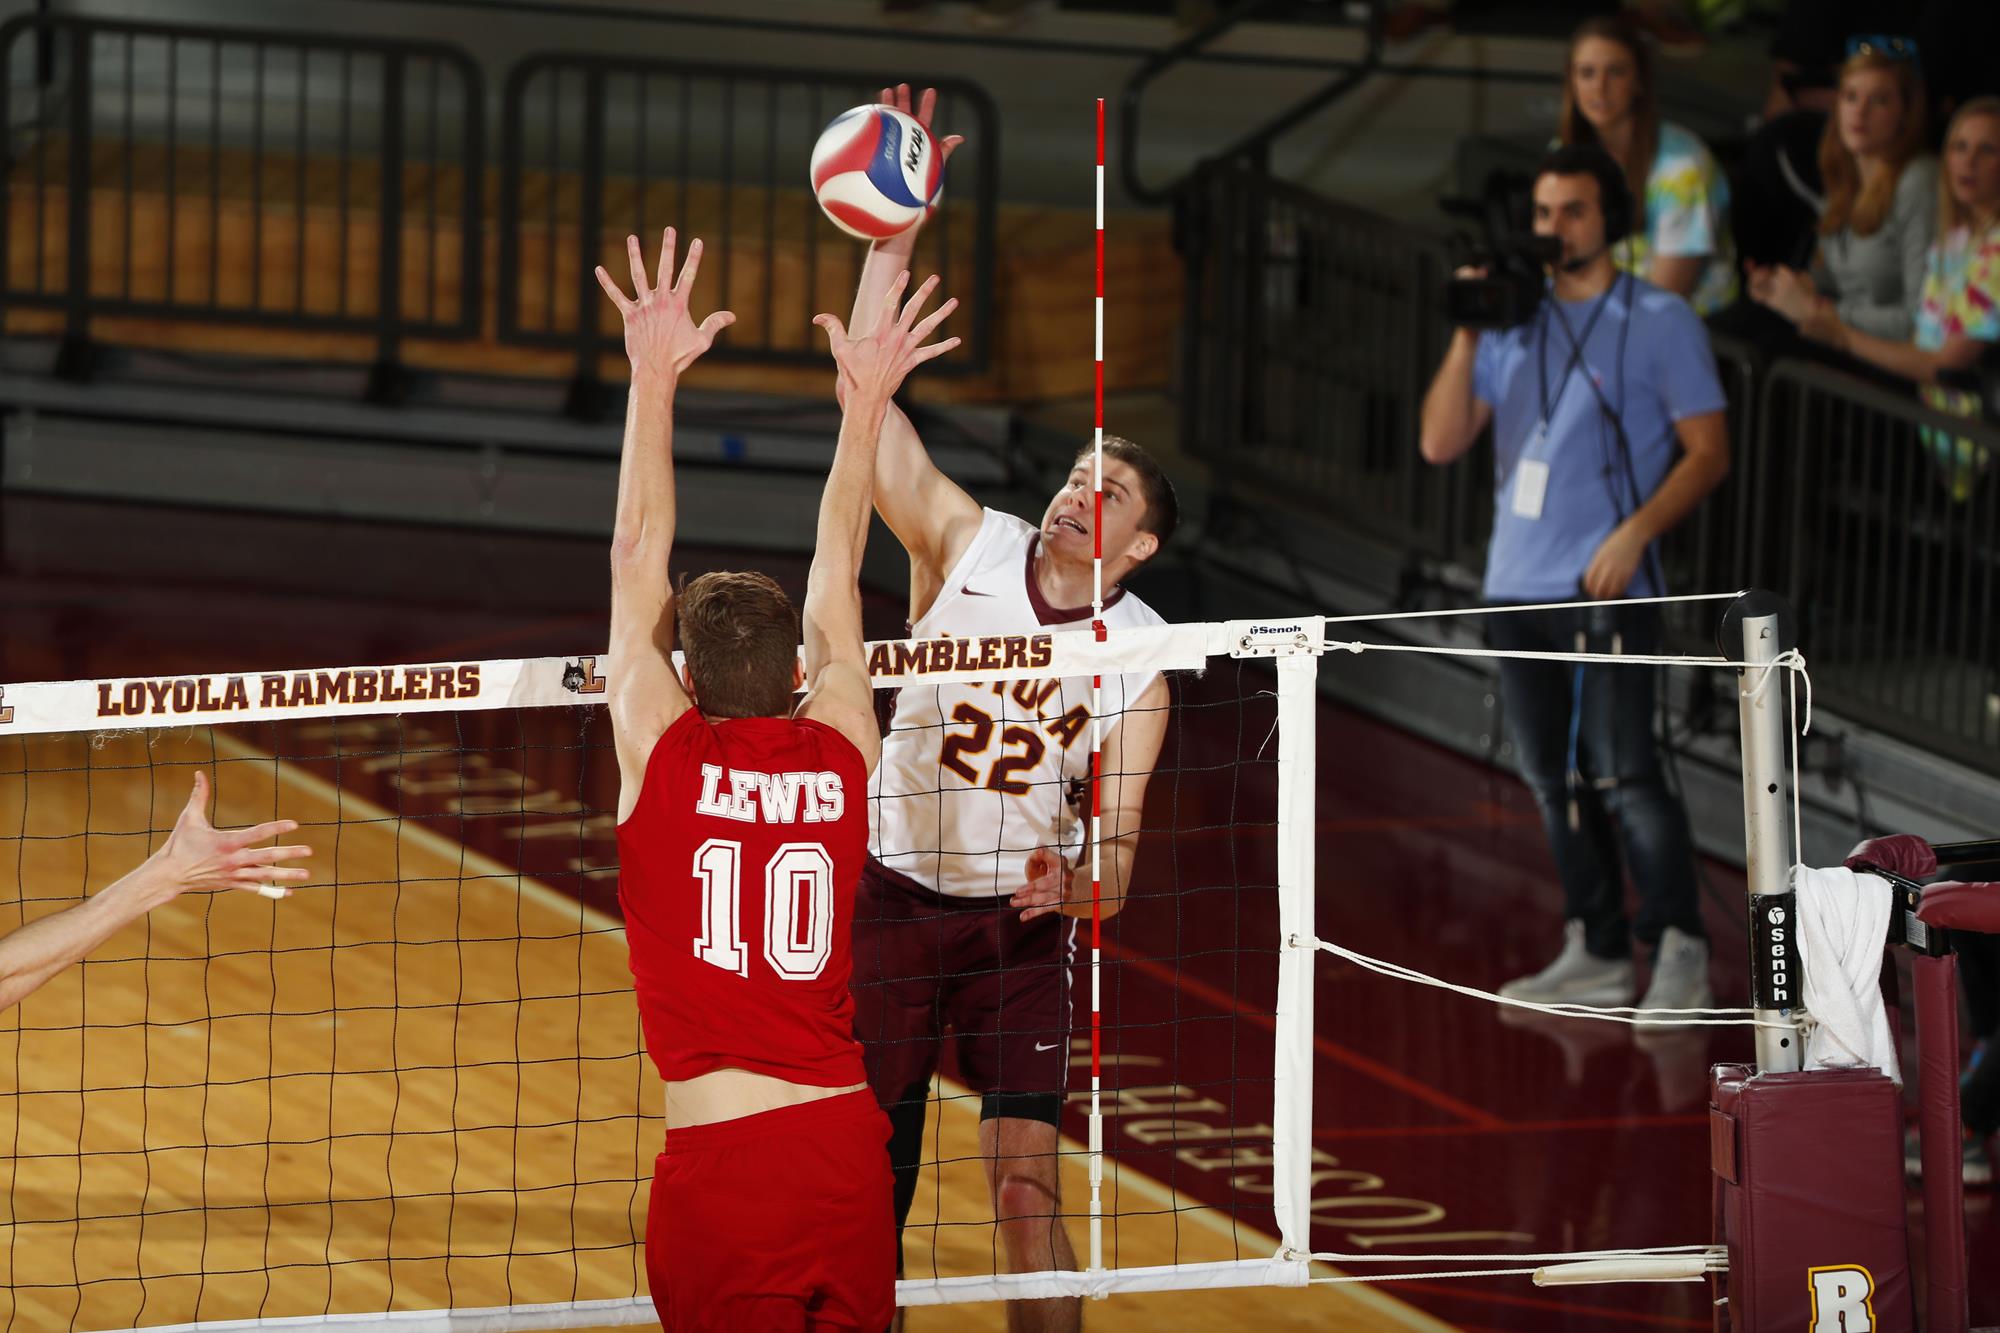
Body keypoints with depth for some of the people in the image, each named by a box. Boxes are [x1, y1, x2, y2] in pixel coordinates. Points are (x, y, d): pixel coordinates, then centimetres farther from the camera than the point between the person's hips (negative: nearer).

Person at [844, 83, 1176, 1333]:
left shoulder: (1138, 660, -9)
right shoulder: (969, 546, -8)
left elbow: (1118, 858, -9)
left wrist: (1079, 885, -32)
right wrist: (891, 246, -27)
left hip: (1025, 917, -1)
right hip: (893, 899, 1)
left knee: (1028, 1188, -12)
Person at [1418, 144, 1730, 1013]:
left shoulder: (1659, 321, -1)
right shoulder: (1513, 323, 13)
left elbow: (1707, 451, -4)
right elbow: (1441, 443, 8)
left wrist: (1636, 532, -17)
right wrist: (1467, 337, -3)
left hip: (1605, 591, -6)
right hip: (1517, 585, 6)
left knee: (1621, 775, -12)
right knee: (1554, 779, 8)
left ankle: (1679, 951, -8)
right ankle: (1596, 955, 14)